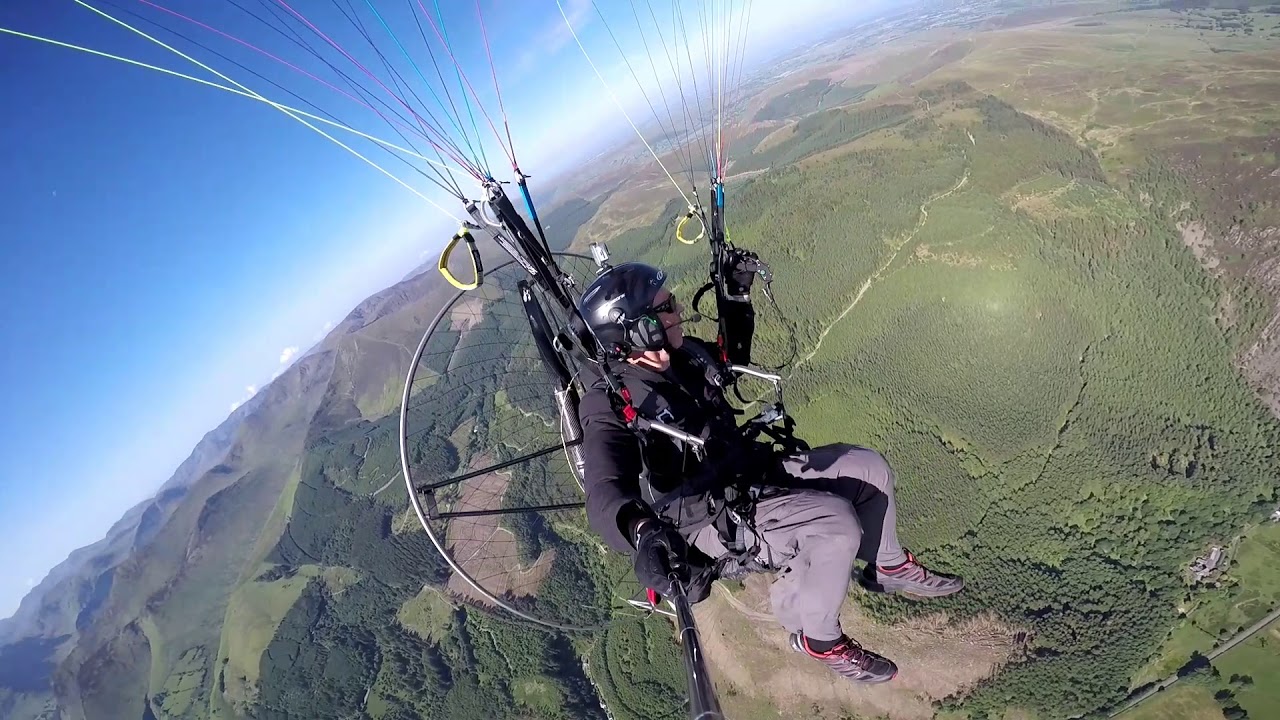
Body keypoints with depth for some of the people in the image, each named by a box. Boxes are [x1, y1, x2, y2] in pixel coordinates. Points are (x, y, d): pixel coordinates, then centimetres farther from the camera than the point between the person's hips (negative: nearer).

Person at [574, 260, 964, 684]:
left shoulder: (685, 356, -1)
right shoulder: (611, 403, -25)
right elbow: (605, 494, -40)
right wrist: (644, 530, -61)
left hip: (748, 471, 8)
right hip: (710, 521, -8)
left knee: (869, 467, 4)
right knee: (835, 521, -26)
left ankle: (889, 568, 29)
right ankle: (817, 638, 1)